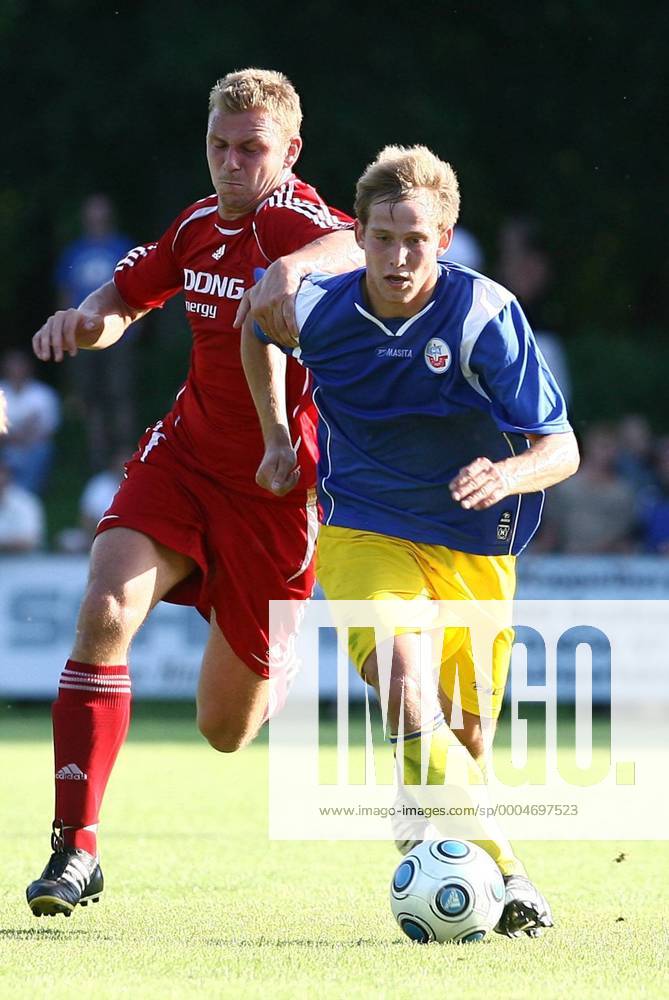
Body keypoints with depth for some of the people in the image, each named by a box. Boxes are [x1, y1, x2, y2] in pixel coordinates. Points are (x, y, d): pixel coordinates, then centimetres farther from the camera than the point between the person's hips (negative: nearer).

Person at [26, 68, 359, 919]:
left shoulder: (290, 214, -17)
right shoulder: (198, 225, 5)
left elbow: (352, 247, -40)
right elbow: (125, 298, 20)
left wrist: (293, 265, -62)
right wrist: (85, 321, -4)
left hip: (275, 488, -4)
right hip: (184, 456, 5)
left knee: (224, 730, 6)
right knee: (105, 611, -24)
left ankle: (276, 669, 46)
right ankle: (76, 846, -21)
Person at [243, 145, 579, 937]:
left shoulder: (486, 315, -18)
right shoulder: (316, 305, -9)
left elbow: (561, 448, -19)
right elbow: (255, 324, 17)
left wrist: (506, 475, -39)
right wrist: (275, 436, 16)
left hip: (474, 550, 0)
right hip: (363, 532, 0)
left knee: (468, 737, 6)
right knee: (406, 691, -26)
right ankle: (503, 870, -29)